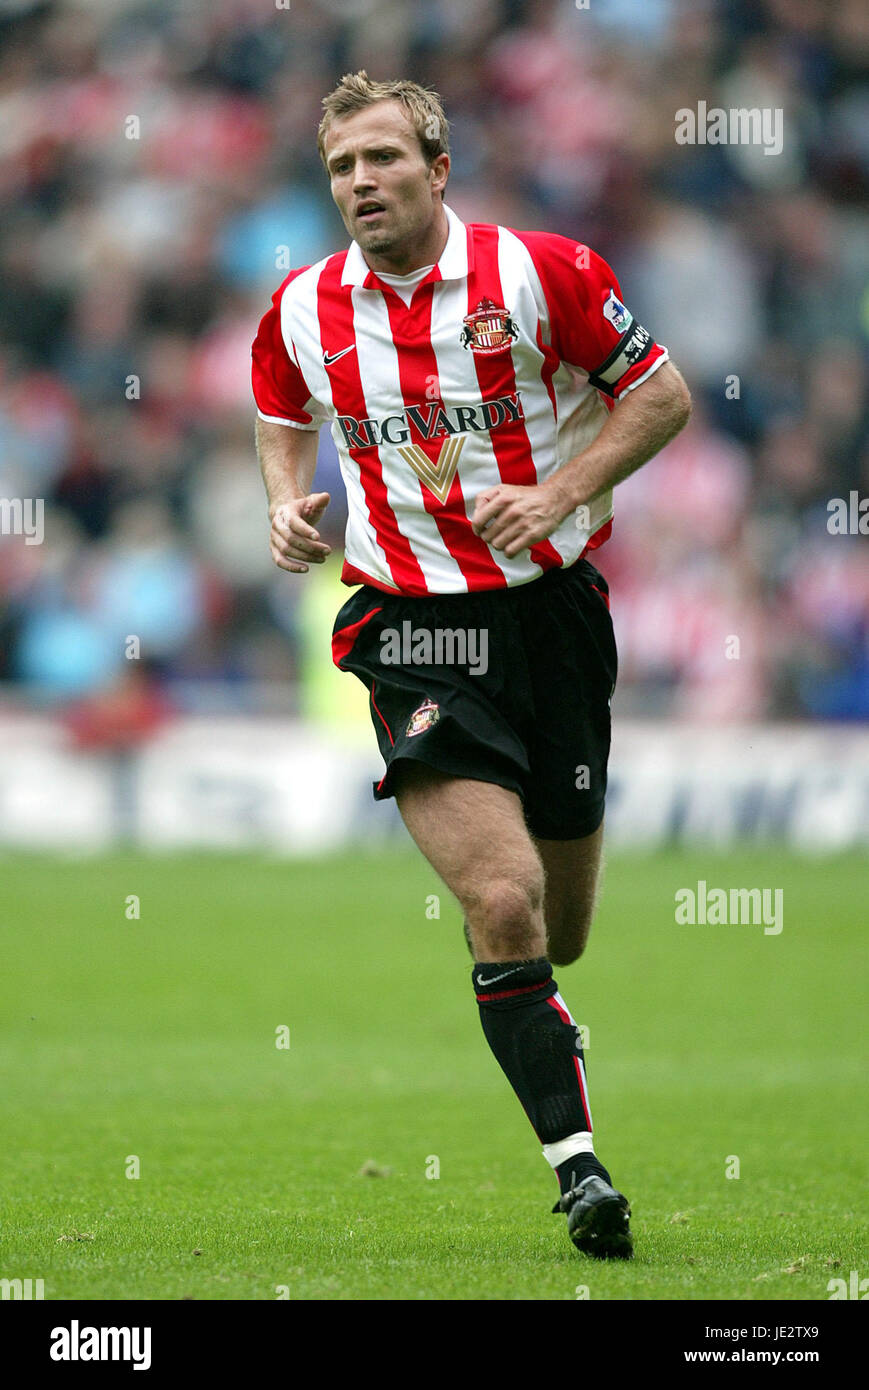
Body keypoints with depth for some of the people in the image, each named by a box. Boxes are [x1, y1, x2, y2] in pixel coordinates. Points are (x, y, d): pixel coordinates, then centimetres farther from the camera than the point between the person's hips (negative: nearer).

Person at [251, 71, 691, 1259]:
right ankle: (575, 1163, -12)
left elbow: (661, 394, 1)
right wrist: (286, 502, 2)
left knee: (560, 931, 10)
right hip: (410, 625, 0)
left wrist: (563, 491, -12)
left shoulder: (540, 273, -7)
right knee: (503, 900, -20)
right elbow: (282, 422, 22)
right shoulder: (301, 312, 1)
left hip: (551, 607, 1)